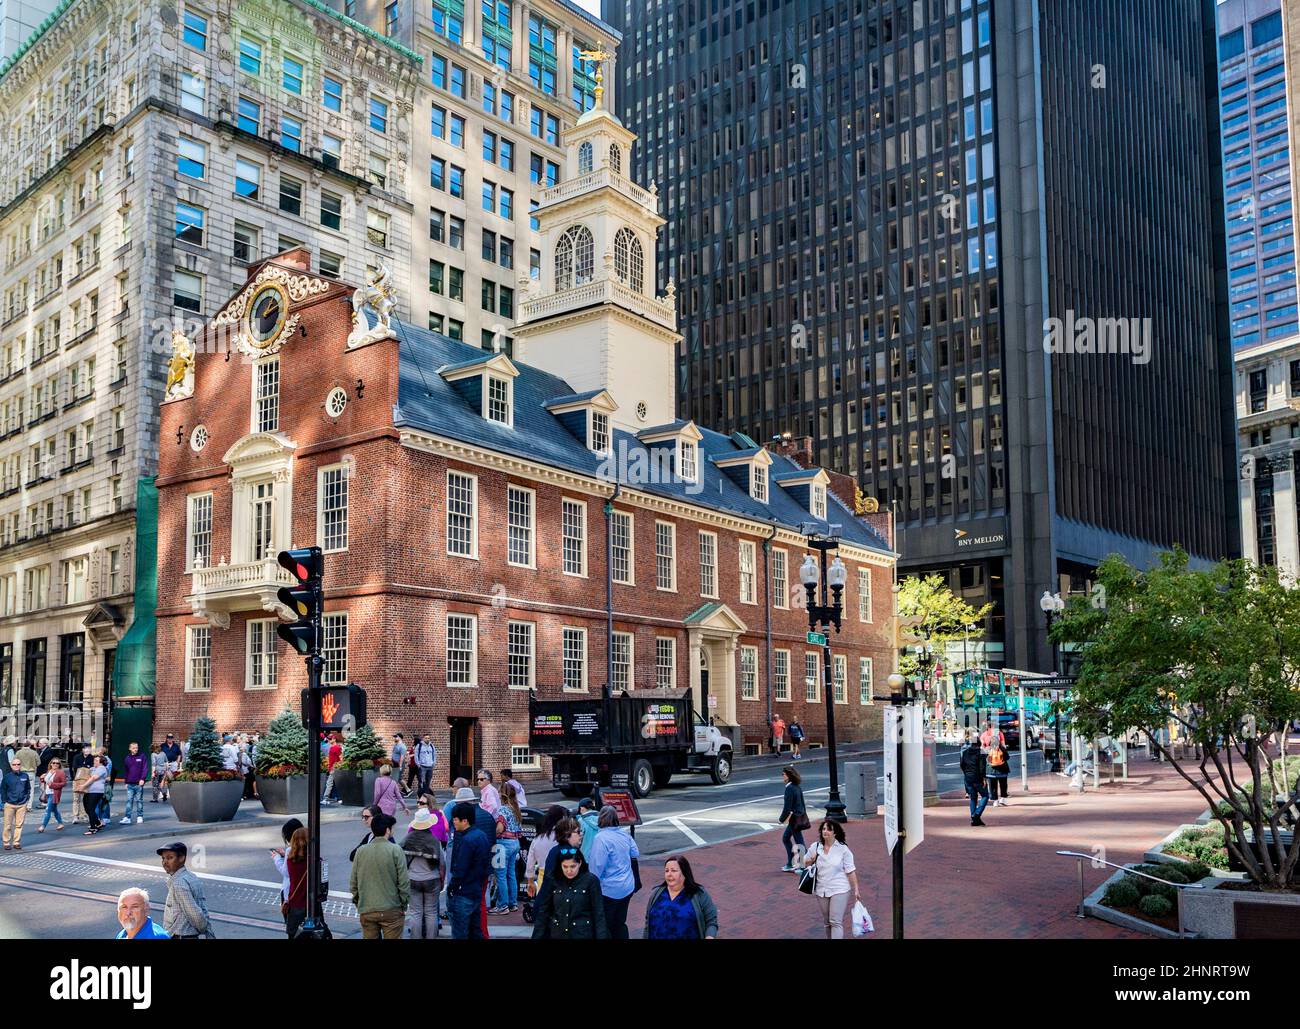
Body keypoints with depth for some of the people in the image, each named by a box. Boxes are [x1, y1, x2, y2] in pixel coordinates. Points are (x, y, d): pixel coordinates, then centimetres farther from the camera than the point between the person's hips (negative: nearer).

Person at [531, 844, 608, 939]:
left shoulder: (591, 881, -8)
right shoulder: (554, 881, 0)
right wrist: (538, 936, 2)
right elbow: (543, 911, 5)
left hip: (583, 934, -3)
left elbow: (599, 914, -6)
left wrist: (601, 936, -12)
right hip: (557, 934, 3)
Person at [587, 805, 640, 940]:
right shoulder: (625, 835, 1)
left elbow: (598, 866, -21)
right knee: (620, 923, 17)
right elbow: (635, 854, 13)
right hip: (627, 887, 7)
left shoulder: (601, 838, -20)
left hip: (609, 889, -7)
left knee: (605, 926, 6)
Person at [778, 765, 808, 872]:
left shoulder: (789, 789, -21)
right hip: (800, 816, 10)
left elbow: (787, 808, -20)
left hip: (795, 818, -10)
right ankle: (790, 864, 25)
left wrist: (781, 819, -7)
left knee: (799, 842, 0)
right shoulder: (797, 786, 7)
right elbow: (802, 803, 14)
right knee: (785, 838, 19)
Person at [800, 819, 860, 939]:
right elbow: (805, 861, 16)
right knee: (827, 922, 15)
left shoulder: (843, 849, -7)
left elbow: (851, 871, -5)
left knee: (836, 922, -10)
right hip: (822, 890, 4)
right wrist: (811, 860, -6)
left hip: (839, 890, -4)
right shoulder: (815, 847, 2)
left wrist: (856, 890, -7)